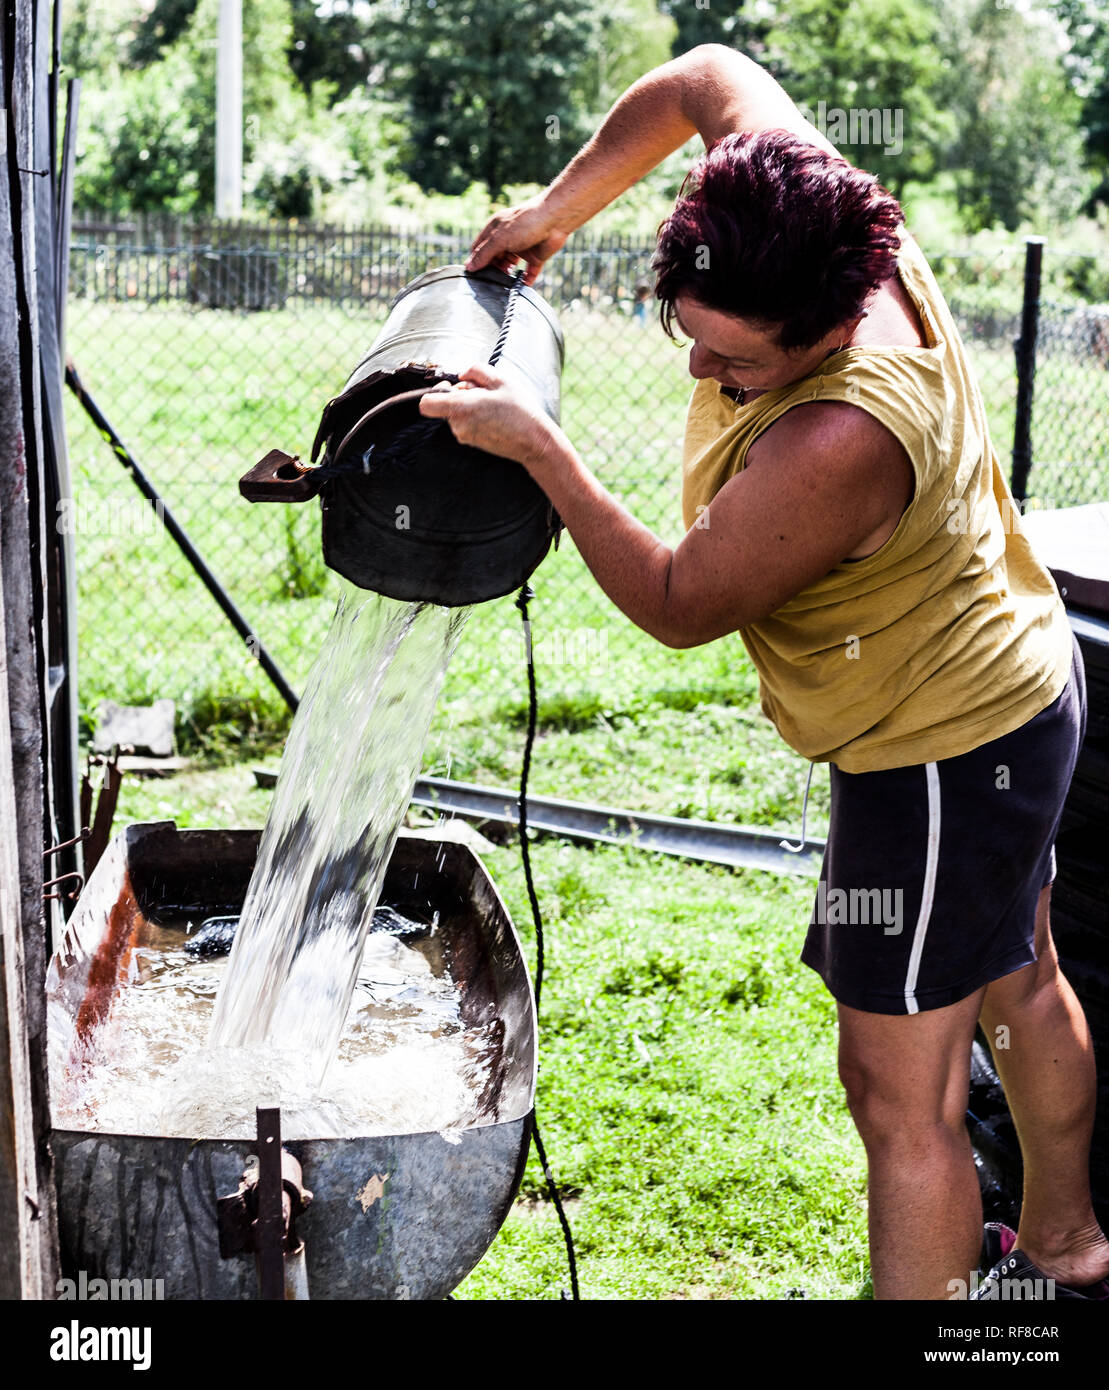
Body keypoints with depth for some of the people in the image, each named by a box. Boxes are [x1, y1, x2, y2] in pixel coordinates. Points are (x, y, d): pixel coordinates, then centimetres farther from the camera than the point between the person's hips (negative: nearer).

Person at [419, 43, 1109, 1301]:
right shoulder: (812, 222, -15)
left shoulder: (836, 443, -38)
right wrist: (557, 208, -3)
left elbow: (678, 607, -24)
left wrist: (537, 448, -23)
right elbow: (710, 75, 3)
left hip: (939, 755, -10)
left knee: (900, 1092, 0)